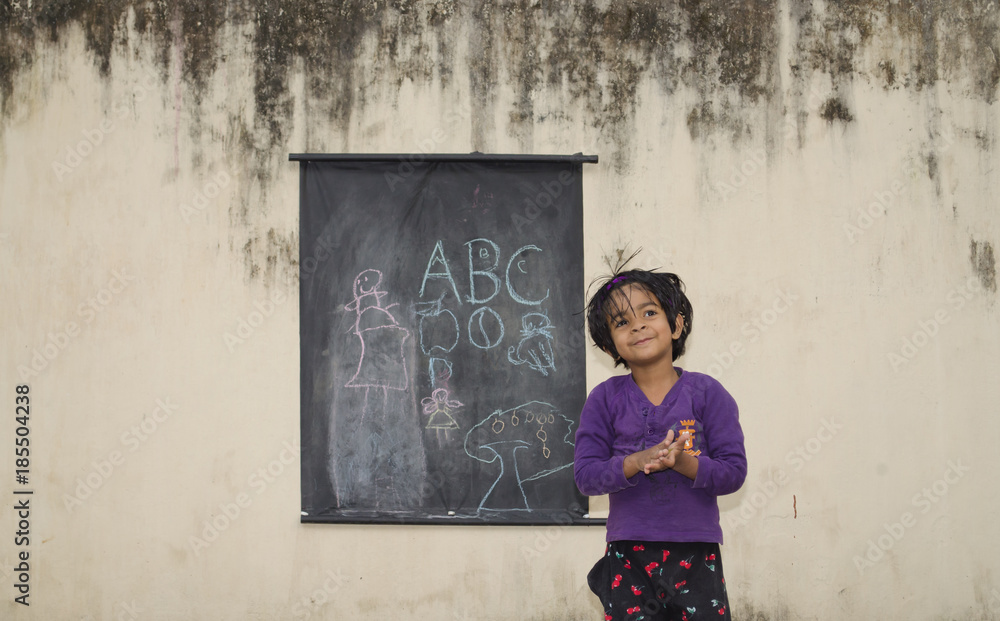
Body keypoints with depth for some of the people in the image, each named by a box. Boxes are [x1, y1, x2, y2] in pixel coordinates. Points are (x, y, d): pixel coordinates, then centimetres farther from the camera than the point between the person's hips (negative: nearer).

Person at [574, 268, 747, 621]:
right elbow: (585, 476, -3)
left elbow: (734, 472, -3)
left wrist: (683, 462, -21)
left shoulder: (706, 393, 0)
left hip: (696, 553, 0)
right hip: (627, 554, 1)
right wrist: (637, 462, -20)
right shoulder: (605, 400, 2)